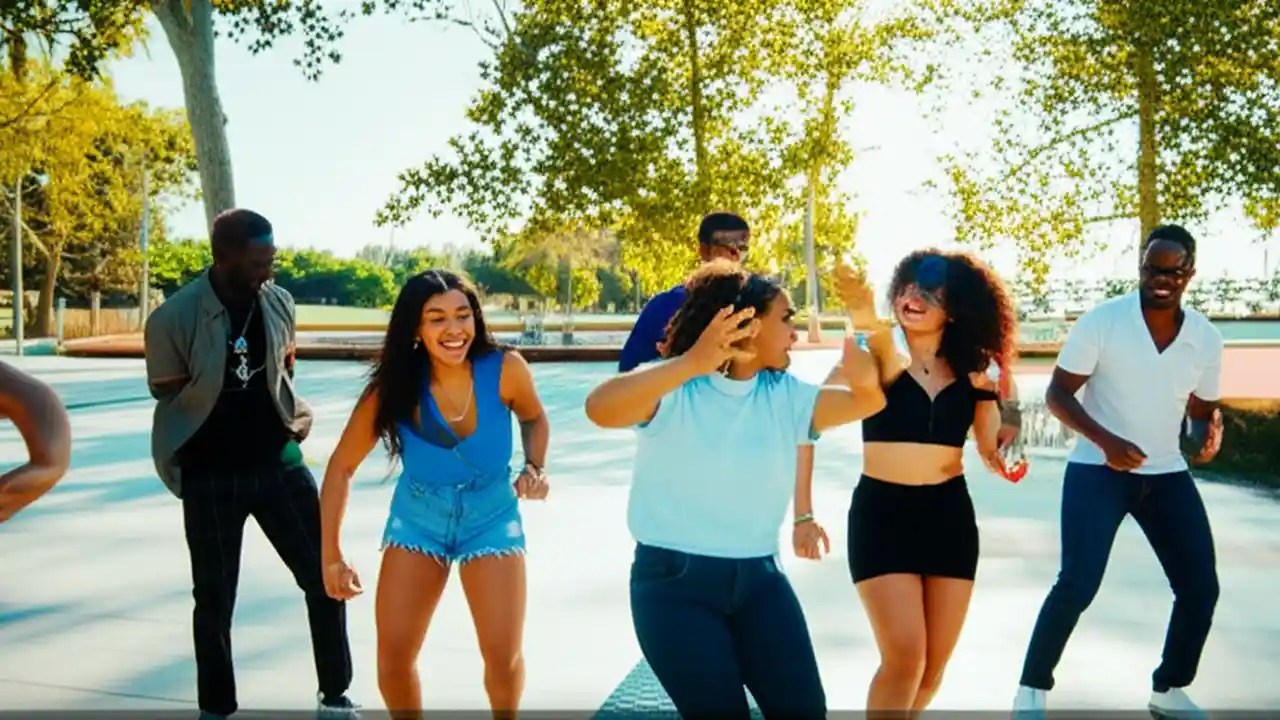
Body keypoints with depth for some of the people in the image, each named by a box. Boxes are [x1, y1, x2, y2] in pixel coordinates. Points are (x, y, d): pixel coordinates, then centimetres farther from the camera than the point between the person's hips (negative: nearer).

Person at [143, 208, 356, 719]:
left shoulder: (278, 303, -2)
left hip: (279, 462, 3)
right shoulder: (174, 319, -15)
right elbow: (167, 395, -3)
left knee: (326, 577, 5)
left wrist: (291, 414, 5)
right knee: (214, 599, 9)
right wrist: (230, 410, -1)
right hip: (211, 475, -3)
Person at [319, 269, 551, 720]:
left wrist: (534, 468, -16)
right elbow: (341, 468, -11)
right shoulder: (394, 388, -21)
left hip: (492, 519, -1)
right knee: (393, 659, 0)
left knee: (504, 657, -7)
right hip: (418, 520, 1)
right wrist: (332, 556, -12)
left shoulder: (505, 369, -22)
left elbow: (534, 418, 2)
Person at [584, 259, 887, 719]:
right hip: (674, 582, -5)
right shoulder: (675, 391, -13)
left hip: (758, 577, 6)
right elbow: (600, 409, -31)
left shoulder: (785, 395, 6)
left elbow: (867, 399, -2)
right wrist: (693, 362, -44)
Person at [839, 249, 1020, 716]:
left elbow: (991, 449, 9)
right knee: (904, 657, -13)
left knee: (935, 664, 11)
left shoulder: (969, 369, 4)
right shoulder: (882, 356, -7)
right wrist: (863, 314, -55)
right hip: (882, 511, -4)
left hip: (949, 513, 4)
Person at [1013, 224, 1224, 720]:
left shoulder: (1207, 339, 1)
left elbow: (1202, 408, 13)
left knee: (1201, 588, 4)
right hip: (1098, 470, -5)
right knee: (1078, 584, -13)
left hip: (1167, 474, 5)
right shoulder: (1101, 322, -12)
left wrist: (1210, 433, -12)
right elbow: (1057, 395, -11)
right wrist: (1107, 441, -25)